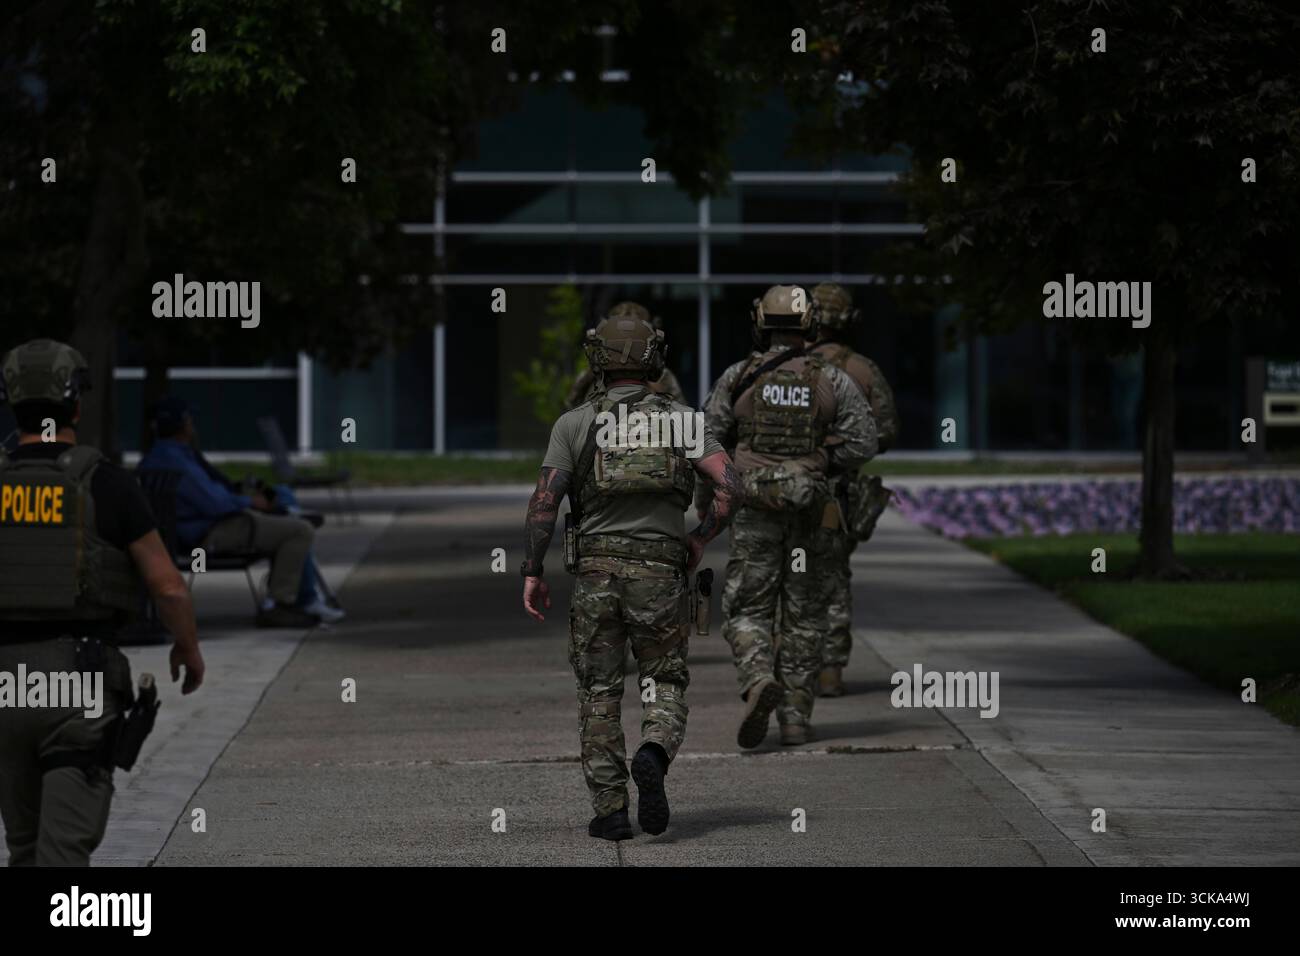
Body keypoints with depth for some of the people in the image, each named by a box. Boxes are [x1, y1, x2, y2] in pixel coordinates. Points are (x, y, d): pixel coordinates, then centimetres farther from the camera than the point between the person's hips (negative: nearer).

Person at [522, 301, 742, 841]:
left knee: (599, 693, 9)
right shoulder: (683, 419, 6)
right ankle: (654, 754, -19)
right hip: (660, 571, 0)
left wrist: (532, 574, 1)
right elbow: (730, 486, -5)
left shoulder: (575, 423, 3)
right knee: (665, 683, 12)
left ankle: (609, 811, 3)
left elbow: (544, 501, -5)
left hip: (595, 571, 0)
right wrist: (699, 542, 9)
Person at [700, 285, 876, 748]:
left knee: (748, 610, 3)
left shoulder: (738, 377, -2)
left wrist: (705, 500, 14)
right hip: (811, 514, 1)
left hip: (755, 513, -1)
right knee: (803, 615, 11)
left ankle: (758, 681, -24)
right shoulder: (832, 380, 1)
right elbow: (862, 441, -7)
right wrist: (820, 464, 9)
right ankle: (796, 714, 9)